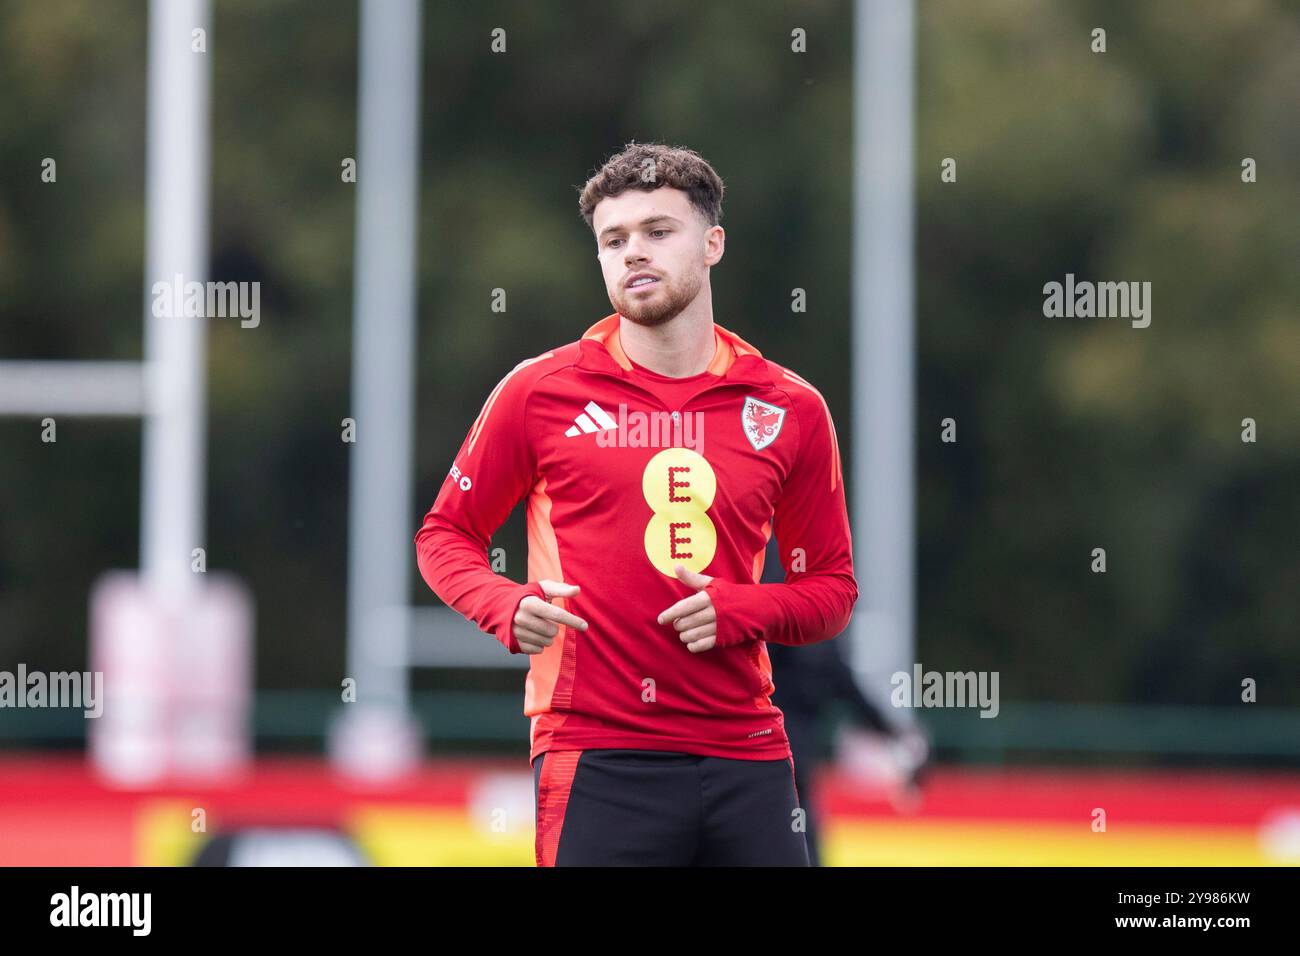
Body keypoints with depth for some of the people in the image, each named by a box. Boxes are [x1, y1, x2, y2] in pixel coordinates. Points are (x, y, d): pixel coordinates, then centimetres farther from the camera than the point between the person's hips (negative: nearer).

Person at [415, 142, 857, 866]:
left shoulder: (791, 409, 8)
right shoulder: (539, 392, 3)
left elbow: (832, 588, 14)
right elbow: (446, 533, 11)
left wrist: (742, 610, -6)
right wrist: (509, 608, -10)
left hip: (747, 756, 3)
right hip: (597, 759, -3)